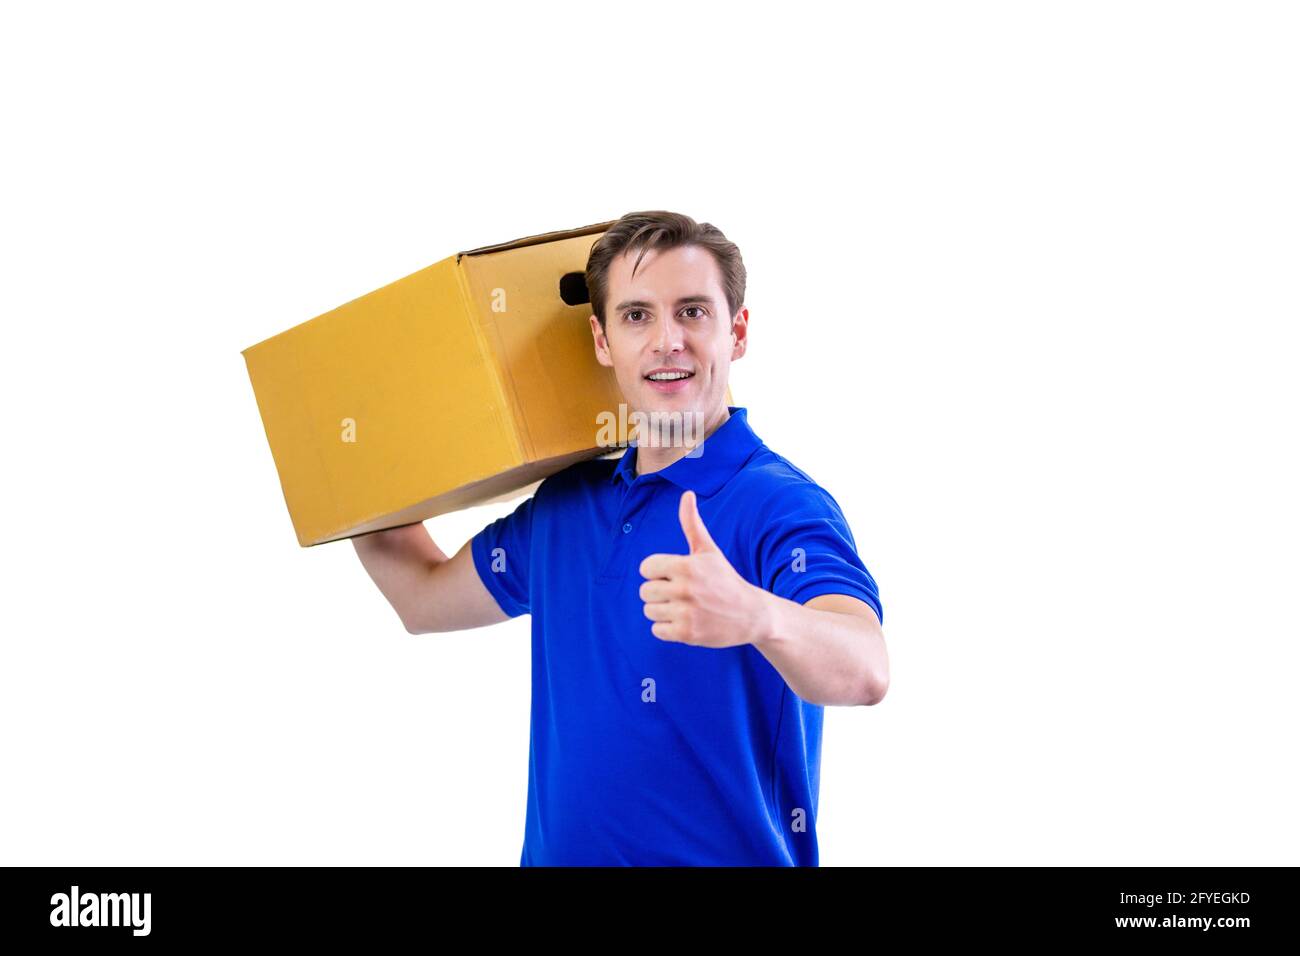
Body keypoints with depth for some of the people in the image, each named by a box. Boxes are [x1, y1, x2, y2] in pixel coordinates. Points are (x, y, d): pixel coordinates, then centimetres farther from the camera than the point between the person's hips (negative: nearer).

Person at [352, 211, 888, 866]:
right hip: (556, 849, 6)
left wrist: (756, 615, -56)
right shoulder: (565, 503, 4)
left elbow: (864, 674, -37)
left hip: (733, 853, -6)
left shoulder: (780, 505, -19)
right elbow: (426, 597, 19)